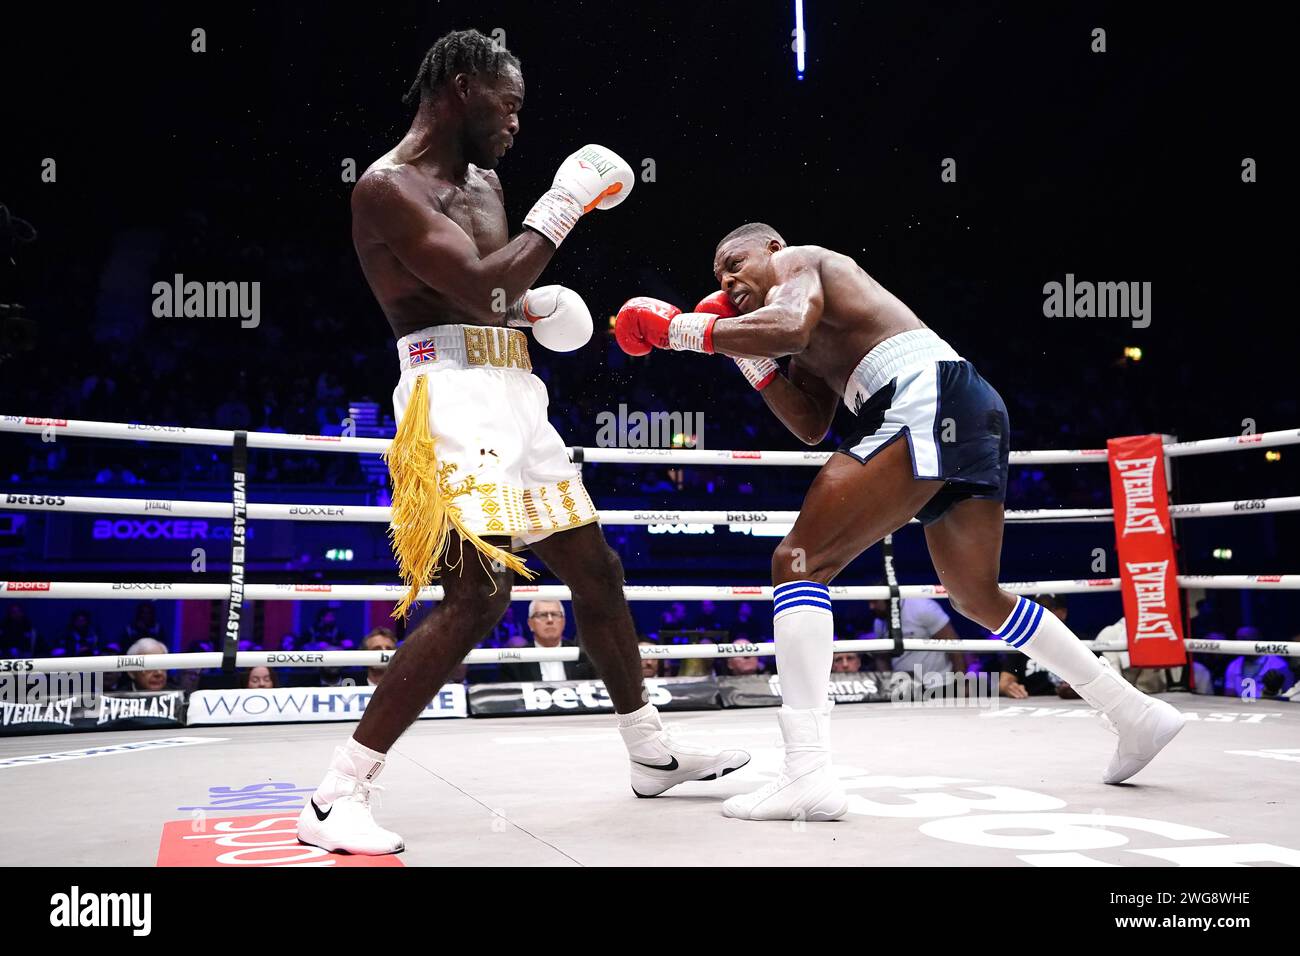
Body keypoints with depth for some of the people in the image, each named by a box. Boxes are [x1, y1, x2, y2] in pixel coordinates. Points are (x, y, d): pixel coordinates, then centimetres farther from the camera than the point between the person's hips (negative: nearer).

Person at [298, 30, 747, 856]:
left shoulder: (484, 181, 18)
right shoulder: (386, 187, -10)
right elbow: (480, 287, -22)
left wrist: (536, 306, 8)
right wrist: (560, 208, -11)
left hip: (516, 398, 9)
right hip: (455, 398, -9)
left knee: (596, 570, 13)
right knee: (480, 594, -20)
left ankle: (653, 753, 28)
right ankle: (337, 796, -10)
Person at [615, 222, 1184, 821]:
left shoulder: (797, 261, 10)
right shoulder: (811, 352, 34)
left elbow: (788, 327, -12)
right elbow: (812, 427, 22)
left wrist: (683, 330, -3)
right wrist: (749, 358, 20)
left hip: (929, 399, -10)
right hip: (975, 415, 10)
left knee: (799, 562, -12)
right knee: (979, 597, 23)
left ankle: (808, 774, -22)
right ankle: (1137, 714, 30)